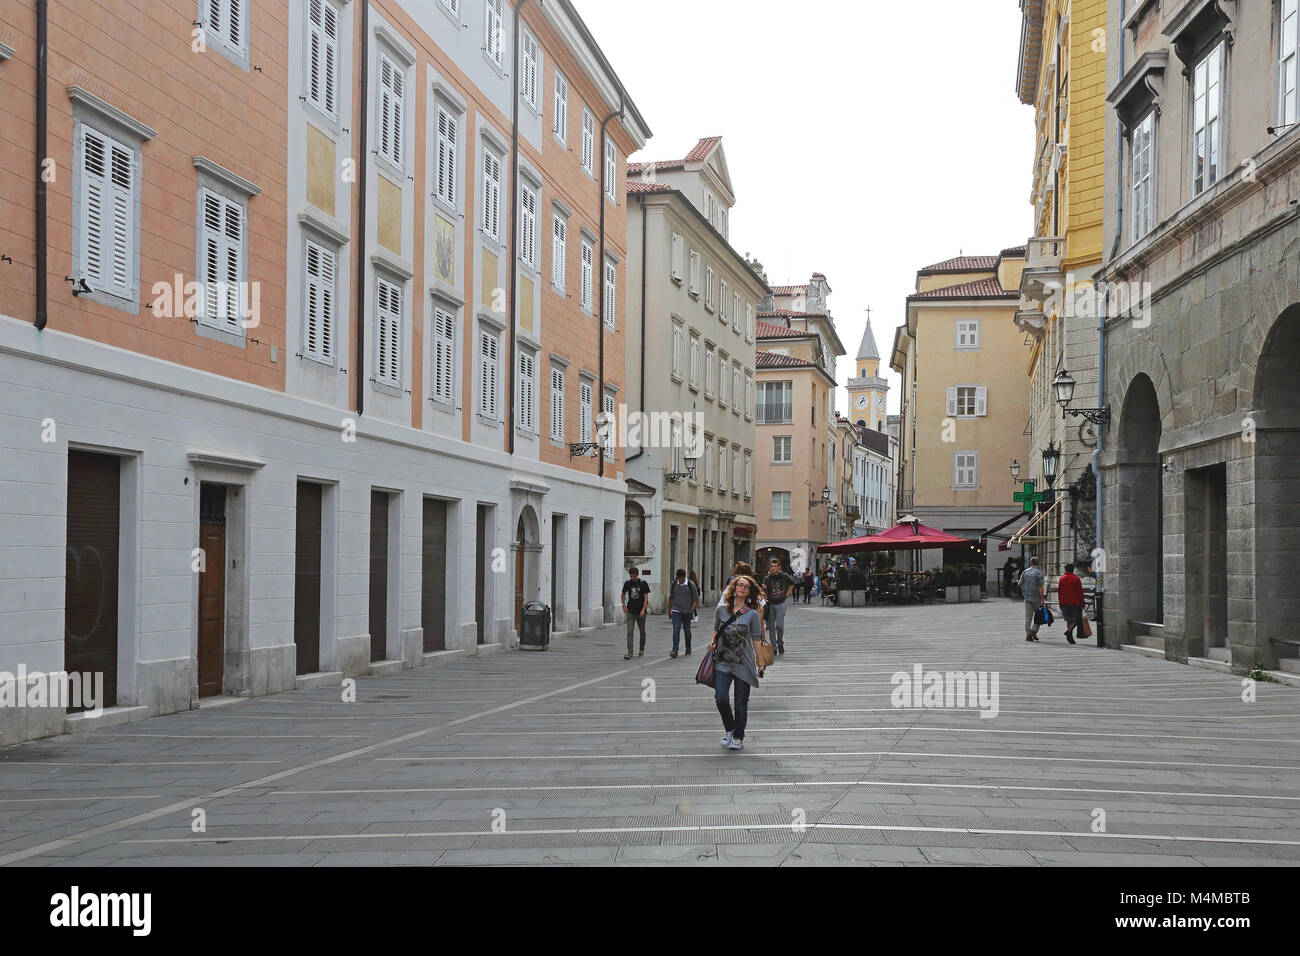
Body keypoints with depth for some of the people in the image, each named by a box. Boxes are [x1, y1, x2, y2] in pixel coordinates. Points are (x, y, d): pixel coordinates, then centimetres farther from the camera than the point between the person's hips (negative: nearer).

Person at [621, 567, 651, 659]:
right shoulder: (627, 583, 2)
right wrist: (624, 605, 4)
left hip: (640, 612, -1)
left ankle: (642, 650, 30)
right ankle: (629, 653, -13)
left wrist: (643, 610, -13)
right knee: (629, 632, -10)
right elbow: (623, 594, 17)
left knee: (642, 632, 11)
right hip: (630, 612, 1)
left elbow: (645, 597, -5)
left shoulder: (643, 583, -4)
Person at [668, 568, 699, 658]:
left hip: (687, 612, -1)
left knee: (687, 632, 10)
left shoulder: (691, 585, -3)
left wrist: (692, 610, -9)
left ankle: (688, 650, 26)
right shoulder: (673, 585, 4)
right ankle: (675, 650, -16)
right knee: (676, 631, -12)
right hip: (676, 612, 1)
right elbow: (670, 598, 16)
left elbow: (696, 600, 0)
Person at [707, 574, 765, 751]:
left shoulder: (752, 614, -2)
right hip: (723, 662, 2)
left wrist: (760, 663, -2)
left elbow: (756, 640, 0)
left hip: (743, 663, -2)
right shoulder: (721, 610, 5)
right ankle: (729, 729, 15)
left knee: (741, 702, 3)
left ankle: (738, 738, 20)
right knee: (720, 698, -11)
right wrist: (712, 642, -1)